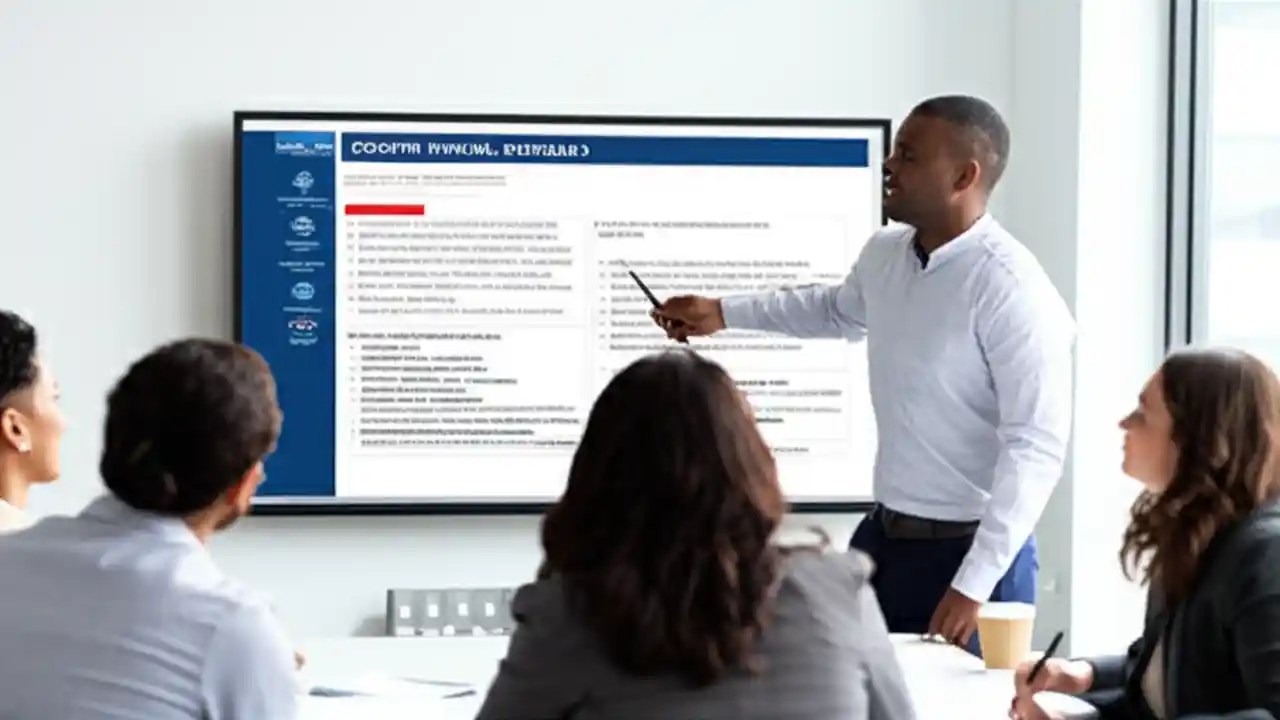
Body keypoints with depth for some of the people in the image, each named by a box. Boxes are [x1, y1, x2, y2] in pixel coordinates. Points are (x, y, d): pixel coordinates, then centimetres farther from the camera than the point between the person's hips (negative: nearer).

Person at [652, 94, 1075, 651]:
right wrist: (724, 312, 27)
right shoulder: (884, 254, 3)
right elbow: (839, 310, 29)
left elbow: (1036, 447, -24)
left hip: (969, 551, -7)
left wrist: (973, 584, -26)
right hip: (882, 536, 7)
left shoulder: (1010, 289, -21)